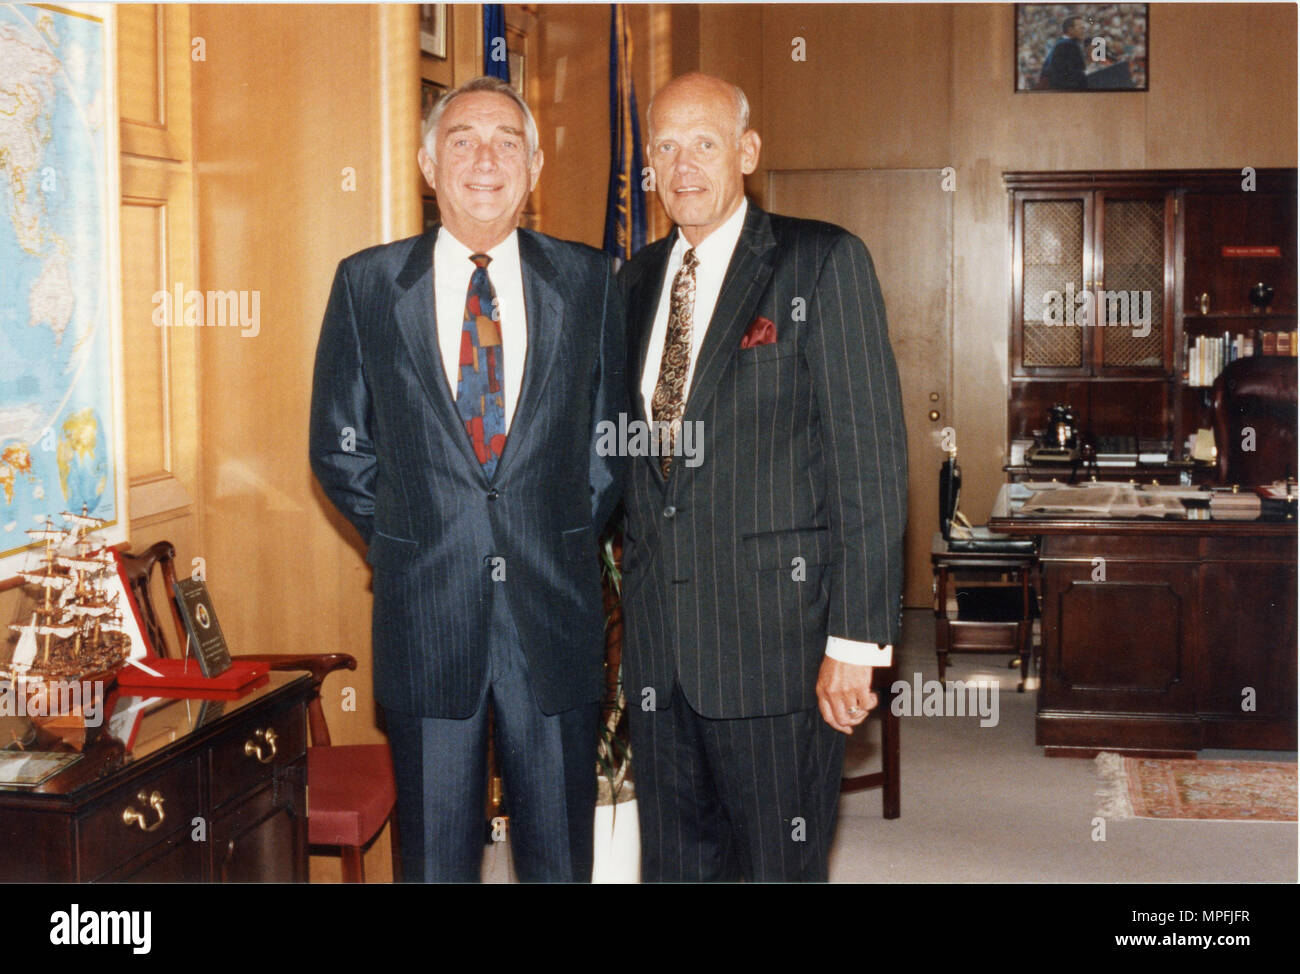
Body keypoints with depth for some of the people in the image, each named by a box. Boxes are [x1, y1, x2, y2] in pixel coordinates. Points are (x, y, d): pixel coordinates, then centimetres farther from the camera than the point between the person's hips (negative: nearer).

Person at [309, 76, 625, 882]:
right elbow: (338, 445, 8)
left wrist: (566, 540, 3)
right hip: (425, 608, 0)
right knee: (437, 848, 9)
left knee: (561, 847, 9)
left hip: (555, 608, 1)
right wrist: (409, 537, 3)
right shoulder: (367, 284, 3)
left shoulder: (589, 282, 5)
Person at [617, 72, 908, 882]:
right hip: (656, 631, 6)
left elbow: (871, 455, -11)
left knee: (782, 862, 4)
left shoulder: (823, 263, -7)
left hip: (775, 629, -6)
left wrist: (857, 636, -16)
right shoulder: (637, 279, 13)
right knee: (675, 860, 15)